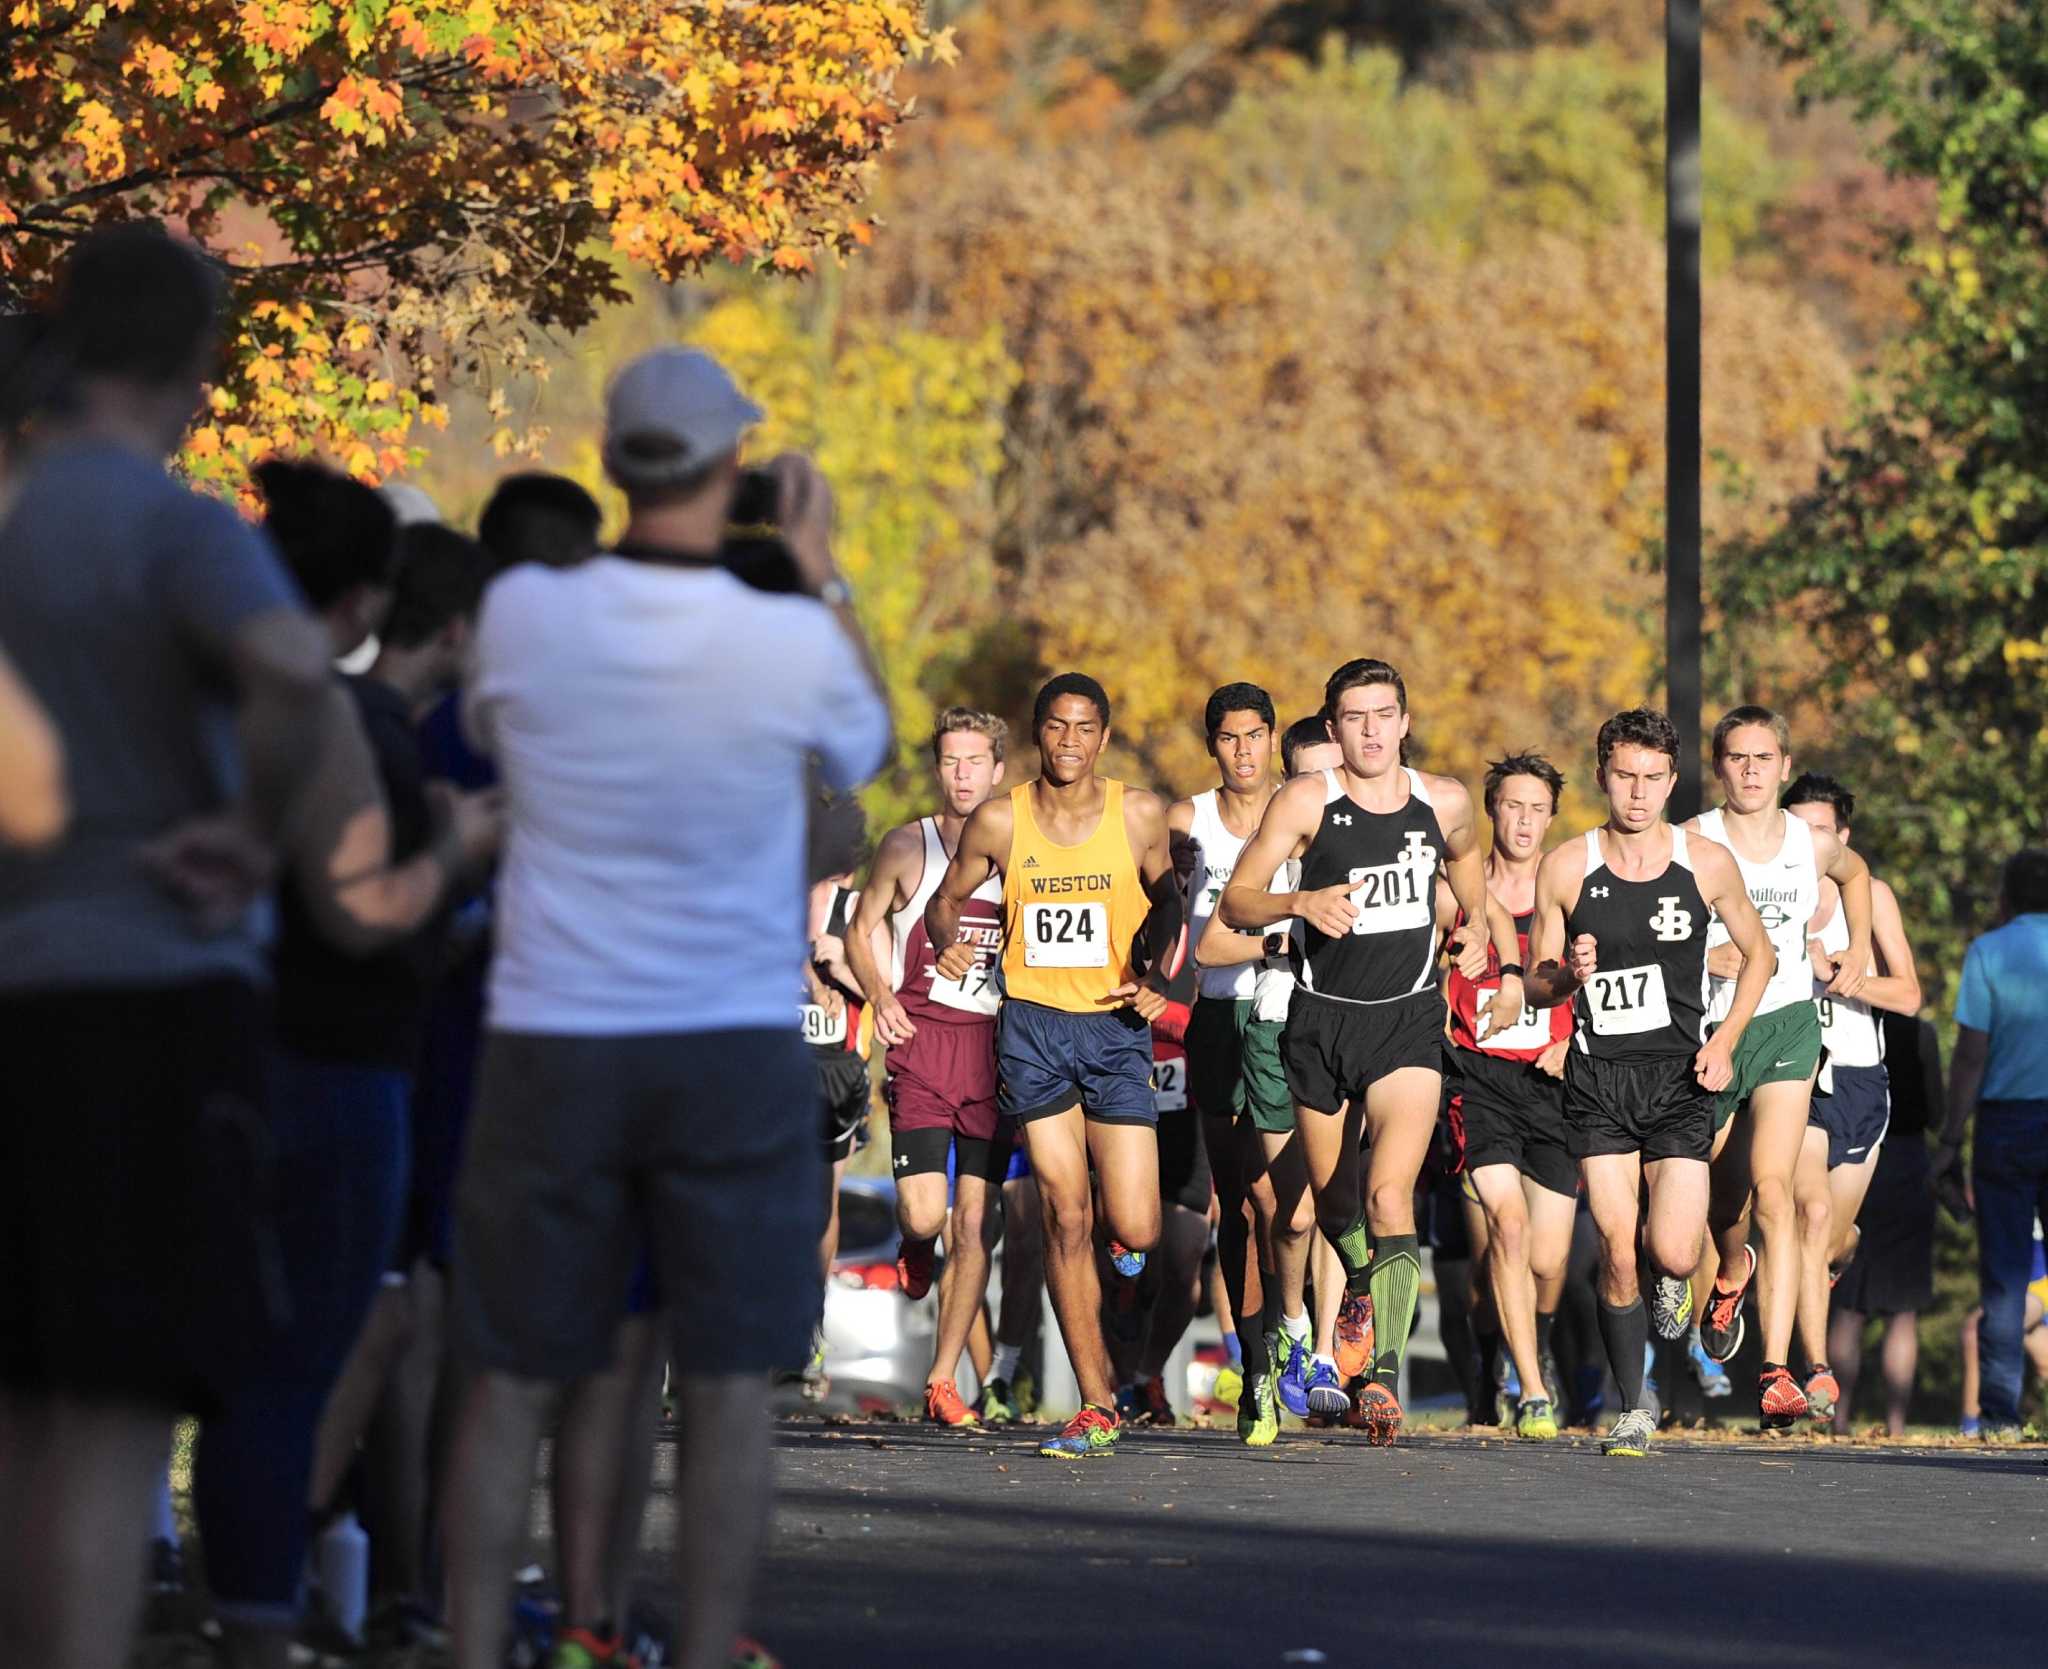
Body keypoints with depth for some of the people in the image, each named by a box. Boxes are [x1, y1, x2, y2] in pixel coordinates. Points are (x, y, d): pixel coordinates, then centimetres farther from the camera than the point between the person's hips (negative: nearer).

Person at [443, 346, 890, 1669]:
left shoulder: (524, 614, -6)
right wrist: (821, 573, 21)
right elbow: (865, 748, 14)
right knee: (730, 1384, 2)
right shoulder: (793, 640, -9)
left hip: (552, 1046, 1)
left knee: (512, 1381, 8)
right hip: (737, 1052, -1)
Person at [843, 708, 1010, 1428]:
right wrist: (880, 996, -6)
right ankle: (914, 1246, 24)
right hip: (922, 1039, -2)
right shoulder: (908, 848, 3)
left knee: (975, 1225, -1)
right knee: (924, 1214, -15)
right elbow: (861, 930, 11)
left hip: (994, 1046, 2)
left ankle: (943, 1381, 8)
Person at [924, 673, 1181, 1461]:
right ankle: (1097, 1404, 2)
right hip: (1032, 1024, 0)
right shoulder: (999, 821, -2)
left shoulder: (1139, 814, -1)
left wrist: (1157, 973, 1)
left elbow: (1166, 899, 16)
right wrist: (947, 942, -9)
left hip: (1115, 1023, 0)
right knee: (1066, 1220, -5)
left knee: (1136, 1230, -7)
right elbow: (947, 898, 12)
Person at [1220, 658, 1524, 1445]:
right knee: (1333, 1198, 16)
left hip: (1408, 1023, -1)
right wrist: (1300, 902, -28)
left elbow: (1474, 890, 23)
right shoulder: (1306, 802, -7)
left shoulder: (1443, 803, 2)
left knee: (1390, 1195, -20)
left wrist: (1509, 969, 14)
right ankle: (1362, 1281, 51)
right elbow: (1235, 901, -9)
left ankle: (1385, 1373, -24)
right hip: (1322, 1018, 1)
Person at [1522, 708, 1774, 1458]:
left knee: (1671, 1253, -12)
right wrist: (1568, 974, -18)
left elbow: (1758, 953, 13)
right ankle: (1633, 1409, 9)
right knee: (1617, 1255, -7)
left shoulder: (1707, 863, 0)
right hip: (1598, 1080, 0)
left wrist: (1724, 1042, 0)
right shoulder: (1566, 869, -1)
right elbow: (1537, 987, 6)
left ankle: (1677, 1277, 27)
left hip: (1679, 1079, 0)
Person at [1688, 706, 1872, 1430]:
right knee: (1722, 1202, 10)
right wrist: (1708, 957, -17)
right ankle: (1732, 1271, 51)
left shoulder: (1814, 845, 4)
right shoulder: (1691, 843, -6)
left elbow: (1855, 872, 28)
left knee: (1772, 1188, -18)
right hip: (1707, 1029, 0)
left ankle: (1777, 1373, -24)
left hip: (1786, 1025, 0)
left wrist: (1859, 949, 18)